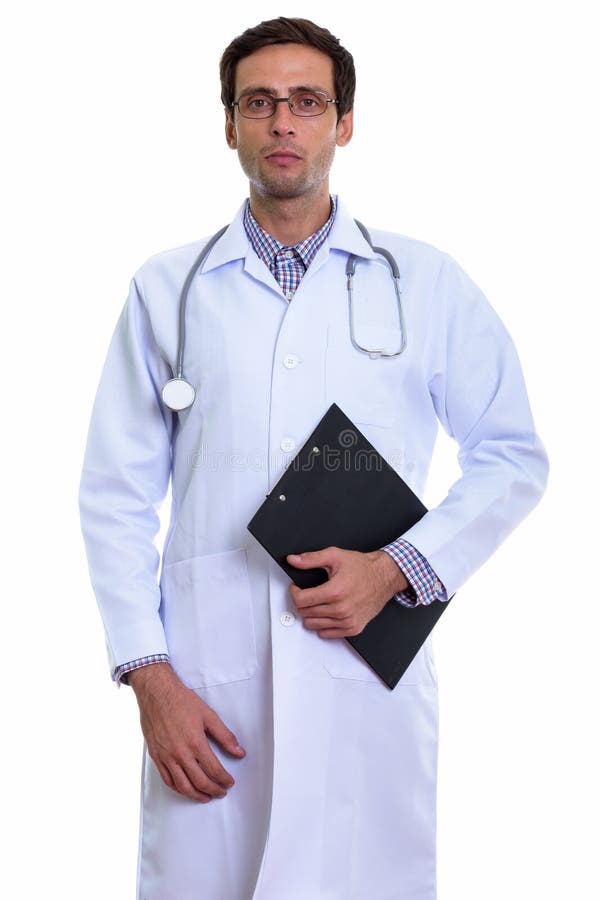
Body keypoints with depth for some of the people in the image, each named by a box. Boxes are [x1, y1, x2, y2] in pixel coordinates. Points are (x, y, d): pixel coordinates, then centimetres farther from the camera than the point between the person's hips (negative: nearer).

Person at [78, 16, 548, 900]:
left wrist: (398, 567, -7)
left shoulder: (428, 284, 7)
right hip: (209, 675, 0)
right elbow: (116, 495, 5)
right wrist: (150, 675, -3)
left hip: (372, 670, 0)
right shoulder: (167, 288, 8)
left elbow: (515, 456, 7)